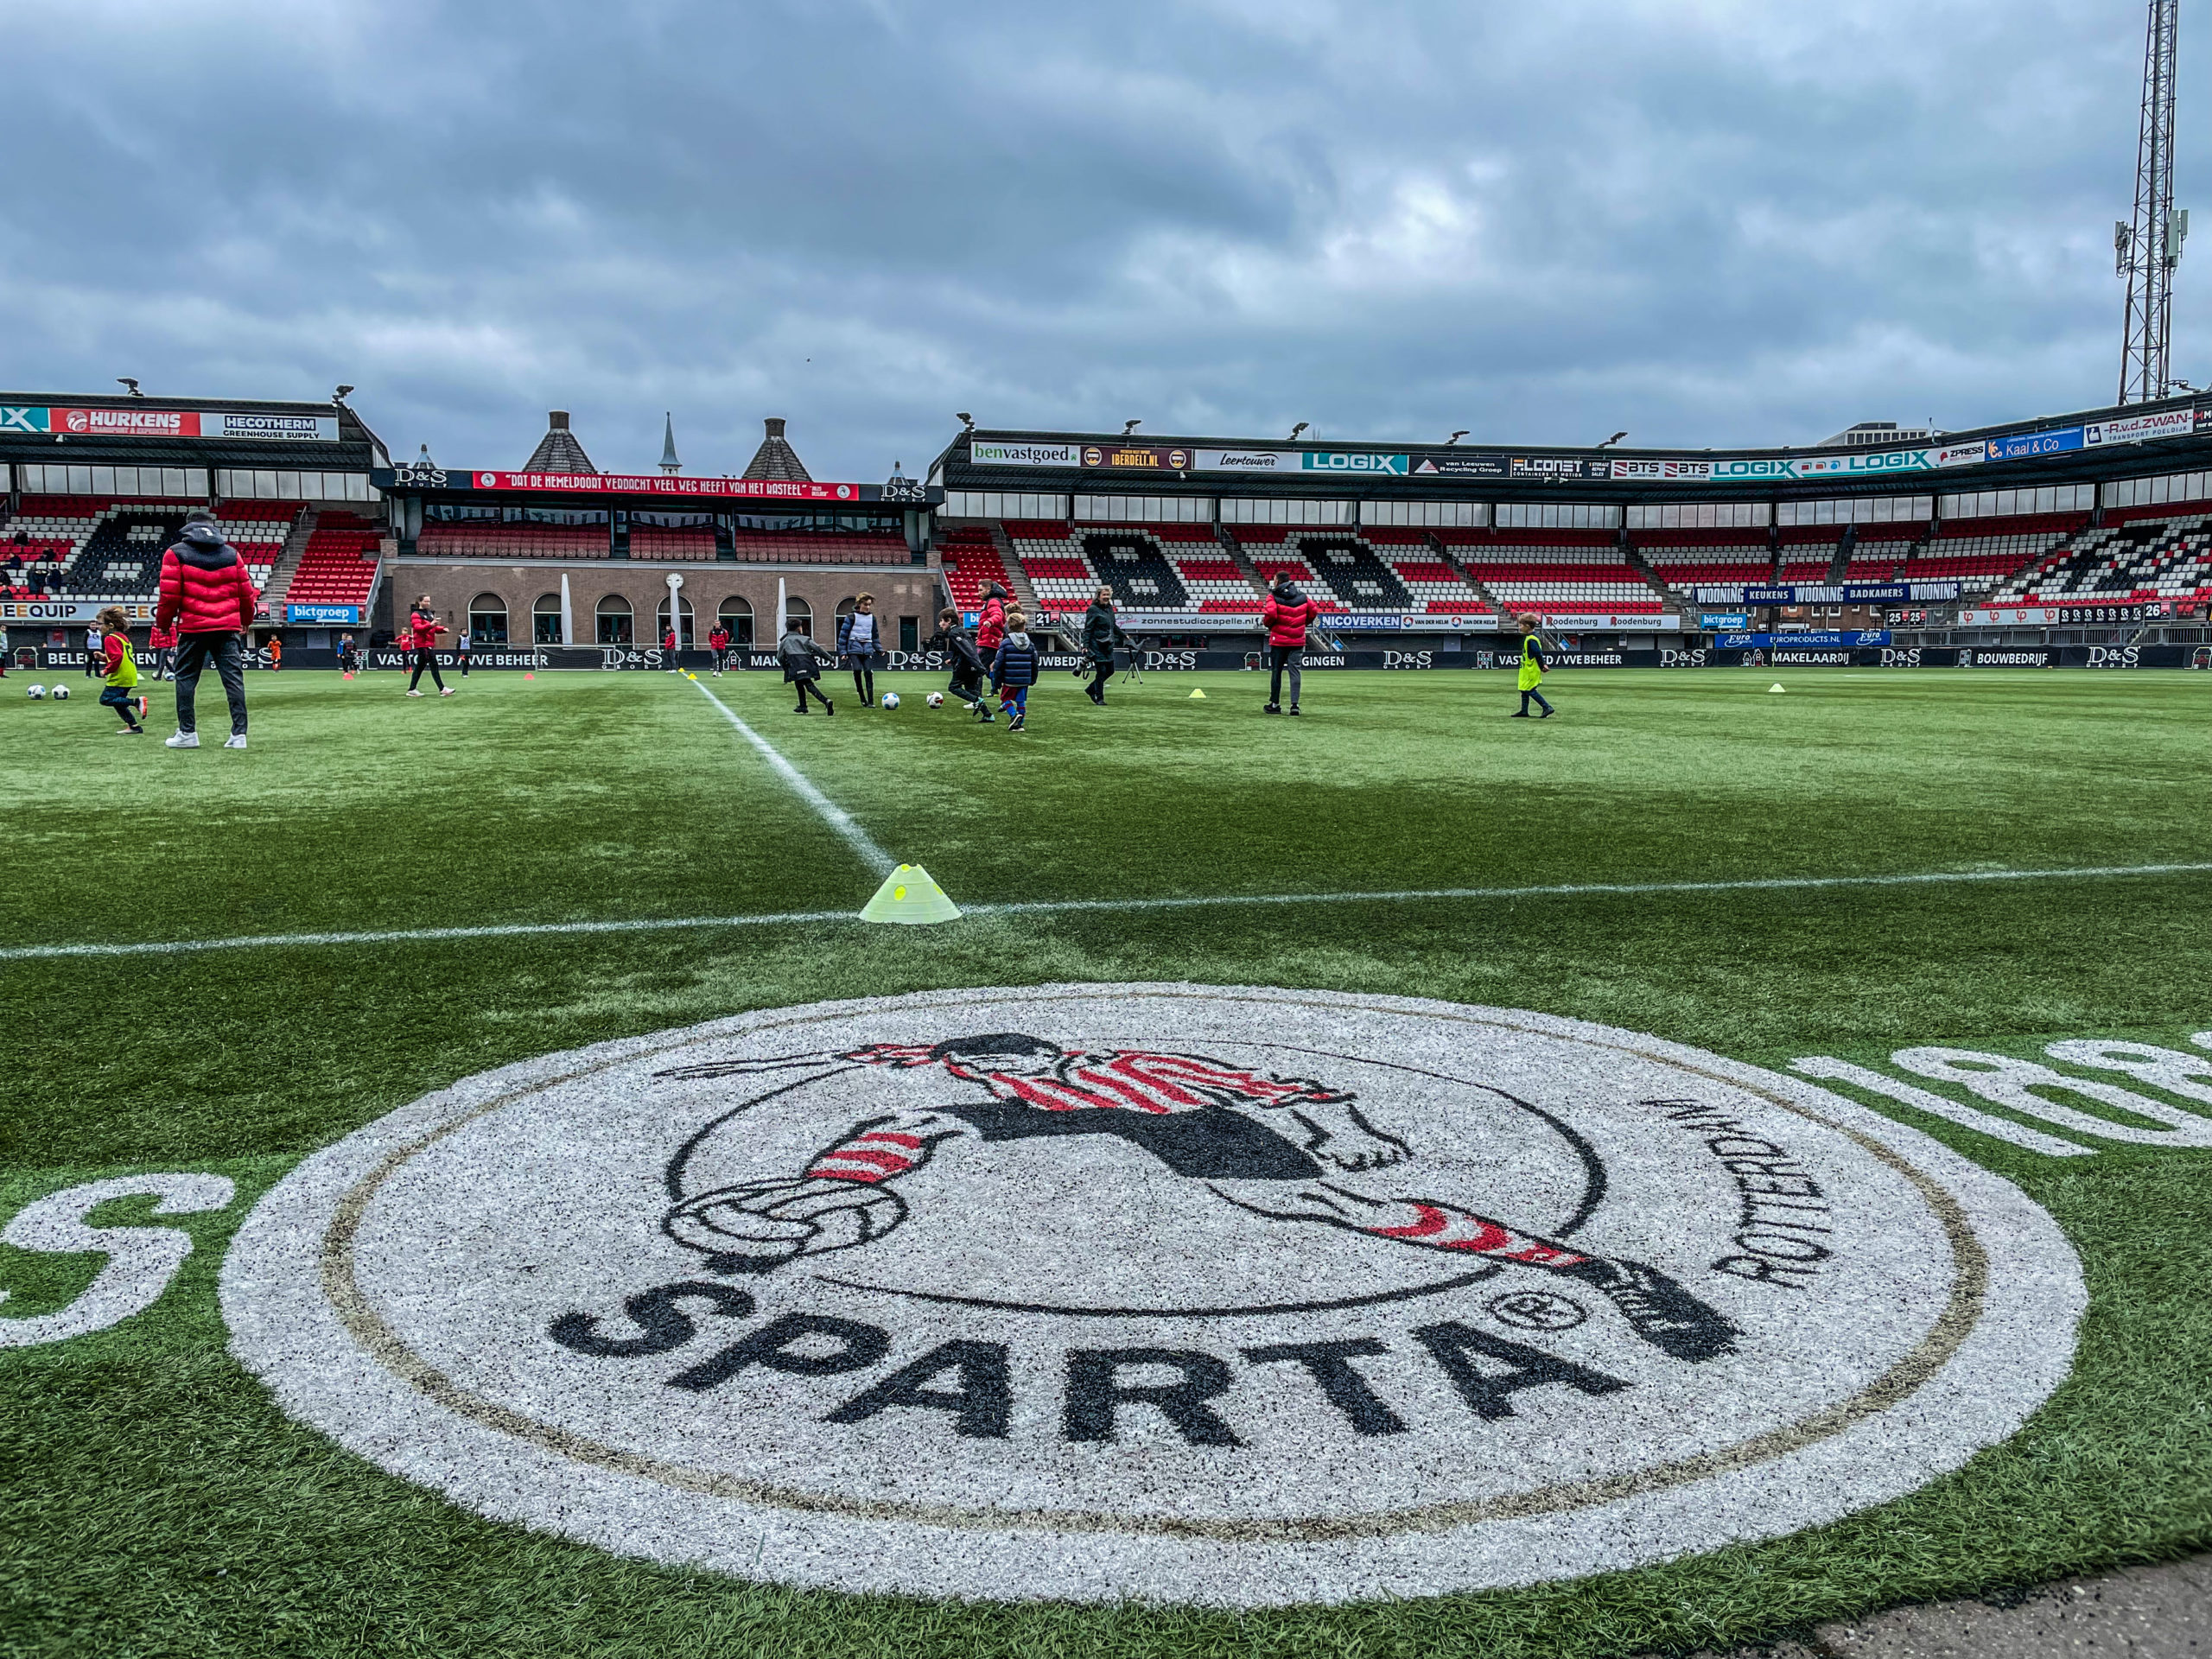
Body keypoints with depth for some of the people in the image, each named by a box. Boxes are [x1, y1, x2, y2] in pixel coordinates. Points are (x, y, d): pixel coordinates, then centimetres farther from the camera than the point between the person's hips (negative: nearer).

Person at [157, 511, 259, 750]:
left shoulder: (176, 554, 1)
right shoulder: (232, 554, 9)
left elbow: (169, 595, -4)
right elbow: (246, 593, 11)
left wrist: (163, 623, 11)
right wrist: (246, 621, 27)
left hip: (192, 627, -2)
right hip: (228, 628, 2)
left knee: (186, 679, 9)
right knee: (234, 679, 1)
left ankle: (187, 732, 10)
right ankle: (239, 734, -4)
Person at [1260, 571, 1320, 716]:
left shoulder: (1273, 596, -8)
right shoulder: (1302, 596, 7)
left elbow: (1270, 614, -21)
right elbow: (1314, 611, 9)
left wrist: (1268, 624, -1)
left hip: (1279, 640, -3)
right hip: (1298, 641, 3)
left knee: (1276, 671, 7)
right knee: (1295, 671, 2)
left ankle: (1275, 704, 13)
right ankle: (1294, 704, -9)